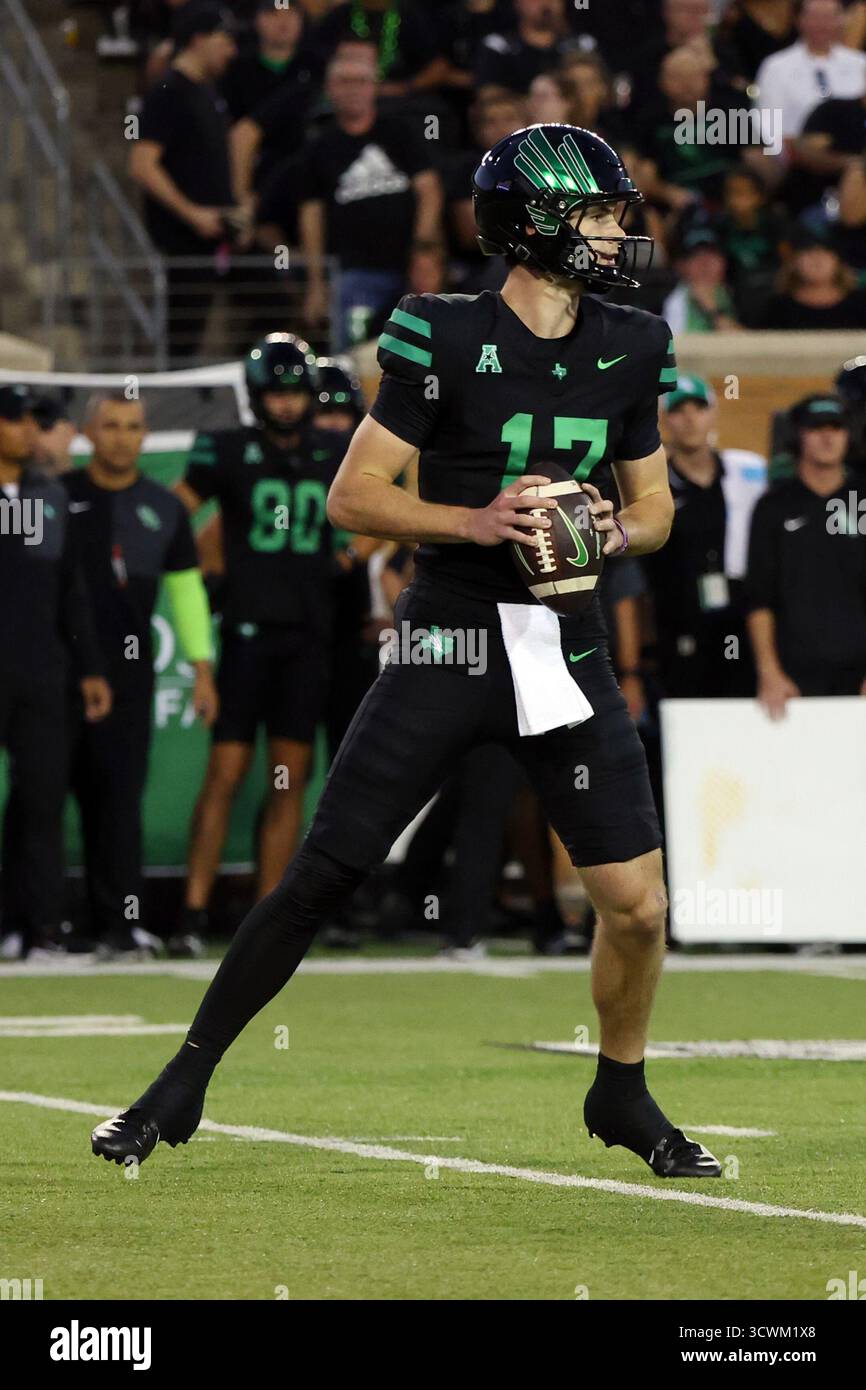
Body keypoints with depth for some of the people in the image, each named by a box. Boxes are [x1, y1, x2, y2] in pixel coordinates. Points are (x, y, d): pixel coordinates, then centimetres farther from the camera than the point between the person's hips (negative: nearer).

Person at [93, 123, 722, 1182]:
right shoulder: (444, 338, -7)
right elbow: (352, 497, -6)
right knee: (320, 876, -4)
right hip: (448, 646, -3)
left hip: (568, 650, 4)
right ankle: (183, 1085, 8)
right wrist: (474, 521, -19)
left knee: (637, 905, -3)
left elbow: (655, 504, 17)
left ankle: (621, 1096, 22)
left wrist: (622, 532, -5)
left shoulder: (631, 349, 6)